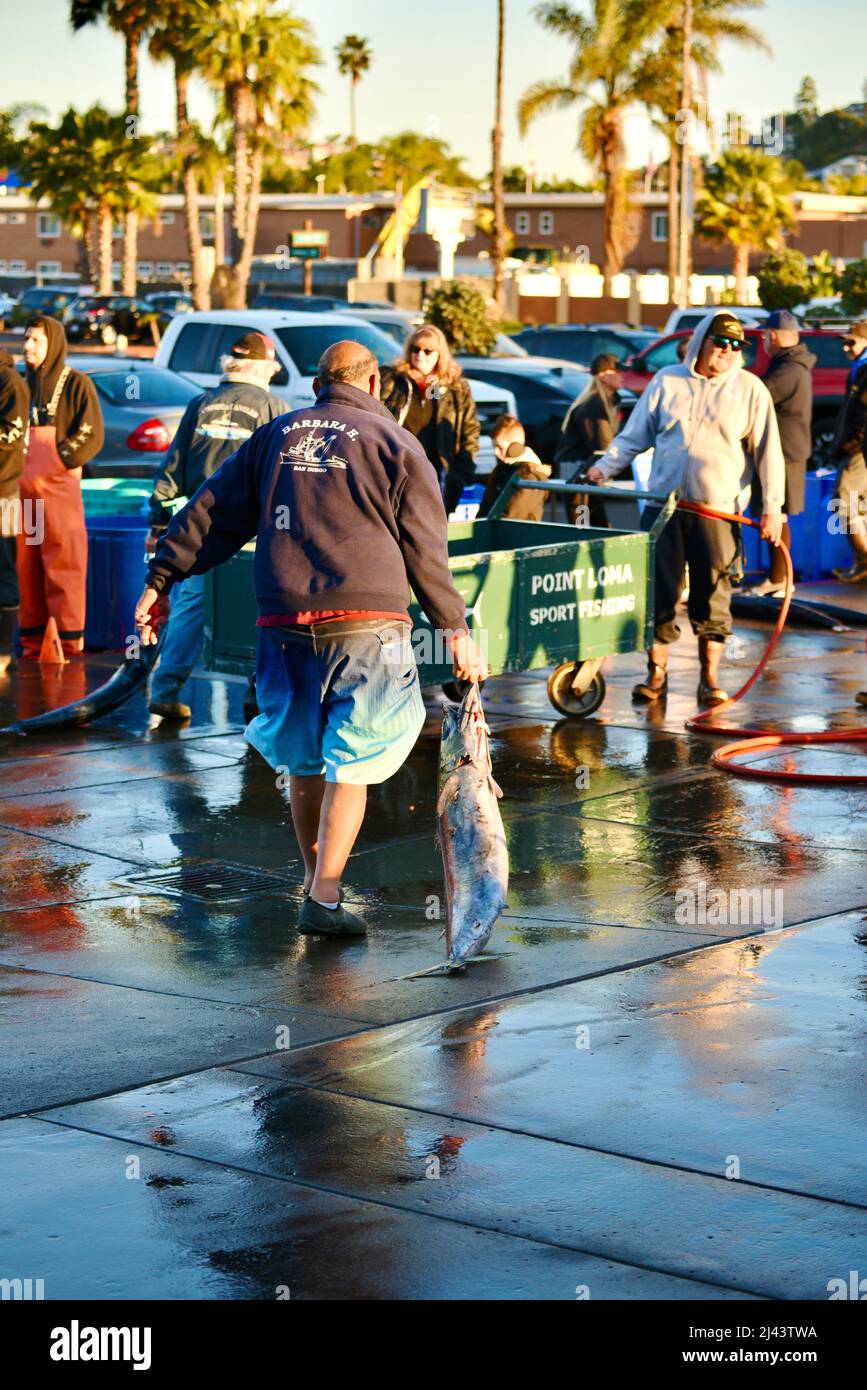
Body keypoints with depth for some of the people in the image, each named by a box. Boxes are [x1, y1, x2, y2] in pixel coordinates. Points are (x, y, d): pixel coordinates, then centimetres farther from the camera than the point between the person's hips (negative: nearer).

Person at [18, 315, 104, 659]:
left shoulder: (76, 384, 0)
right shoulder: (23, 386, 16)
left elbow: (92, 434, -6)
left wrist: (62, 459, -14)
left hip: (59, 487, -5)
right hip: (22, 487, 5)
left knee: (63, 563, -5)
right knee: (26, 565, 5)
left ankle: (69, 640, -3)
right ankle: (33, 640, 10)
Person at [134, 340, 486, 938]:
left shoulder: (275, 435, 17)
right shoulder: (396, 444, 7)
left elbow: (212, 513, 14)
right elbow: (426, 550, 5)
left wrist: (161, 580, 16)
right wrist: (454, 627, 11)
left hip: (284, 620, 4)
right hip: (365, 619, -4)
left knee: (302, 756, 17)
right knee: (351, 760, 0)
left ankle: (314, 877, 29)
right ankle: (325, 897, -7)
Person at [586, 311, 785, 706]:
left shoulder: (750, 389, 5)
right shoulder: (667, 381, 8)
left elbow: (768, 451, 5)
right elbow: (635, 434, 14)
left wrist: (772, 506, -1)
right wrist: (604, 467, 2)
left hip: (717, 510, -1)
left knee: (713, 596, -1)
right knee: (658, 591, 1)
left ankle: (710, 678, 7)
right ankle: (656, 672, 10)